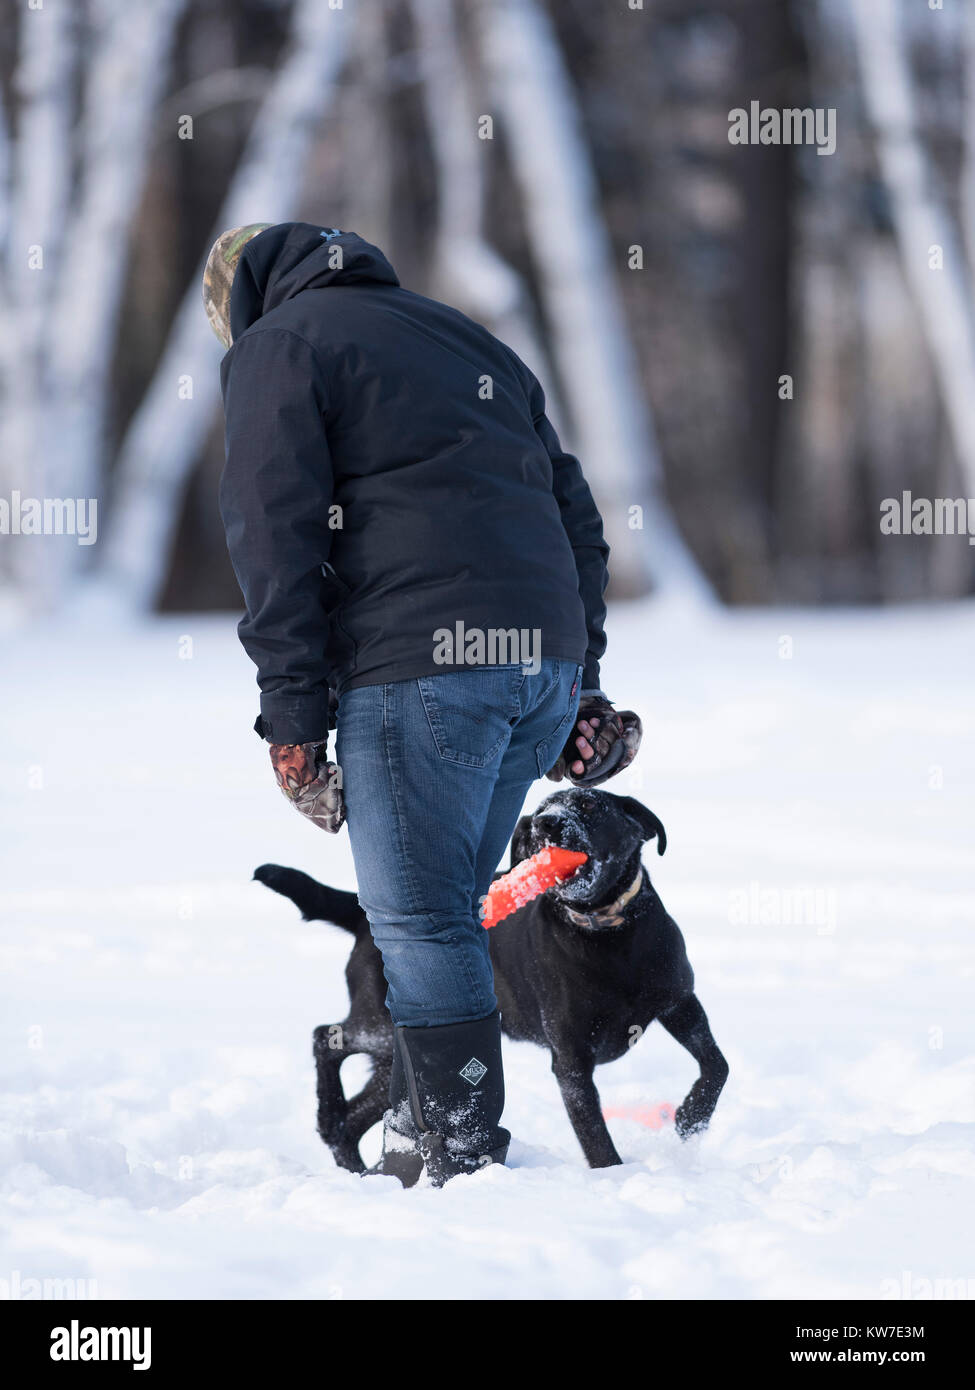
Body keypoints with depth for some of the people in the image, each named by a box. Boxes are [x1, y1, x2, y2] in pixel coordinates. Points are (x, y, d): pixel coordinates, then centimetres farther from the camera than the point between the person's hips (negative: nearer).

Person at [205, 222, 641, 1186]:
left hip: (422, 666, -7)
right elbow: (575, 514, 24)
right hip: (546, 662, 7)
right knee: (442, 915, 16)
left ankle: (464, 1162, -7)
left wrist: (293, 720, -6)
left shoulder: (277, 347, 5)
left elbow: (274, 538, -6)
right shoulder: (466, 340, 27)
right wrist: (581, 686, 23)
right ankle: (419, 1137, 19)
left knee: (419, 922, -4)